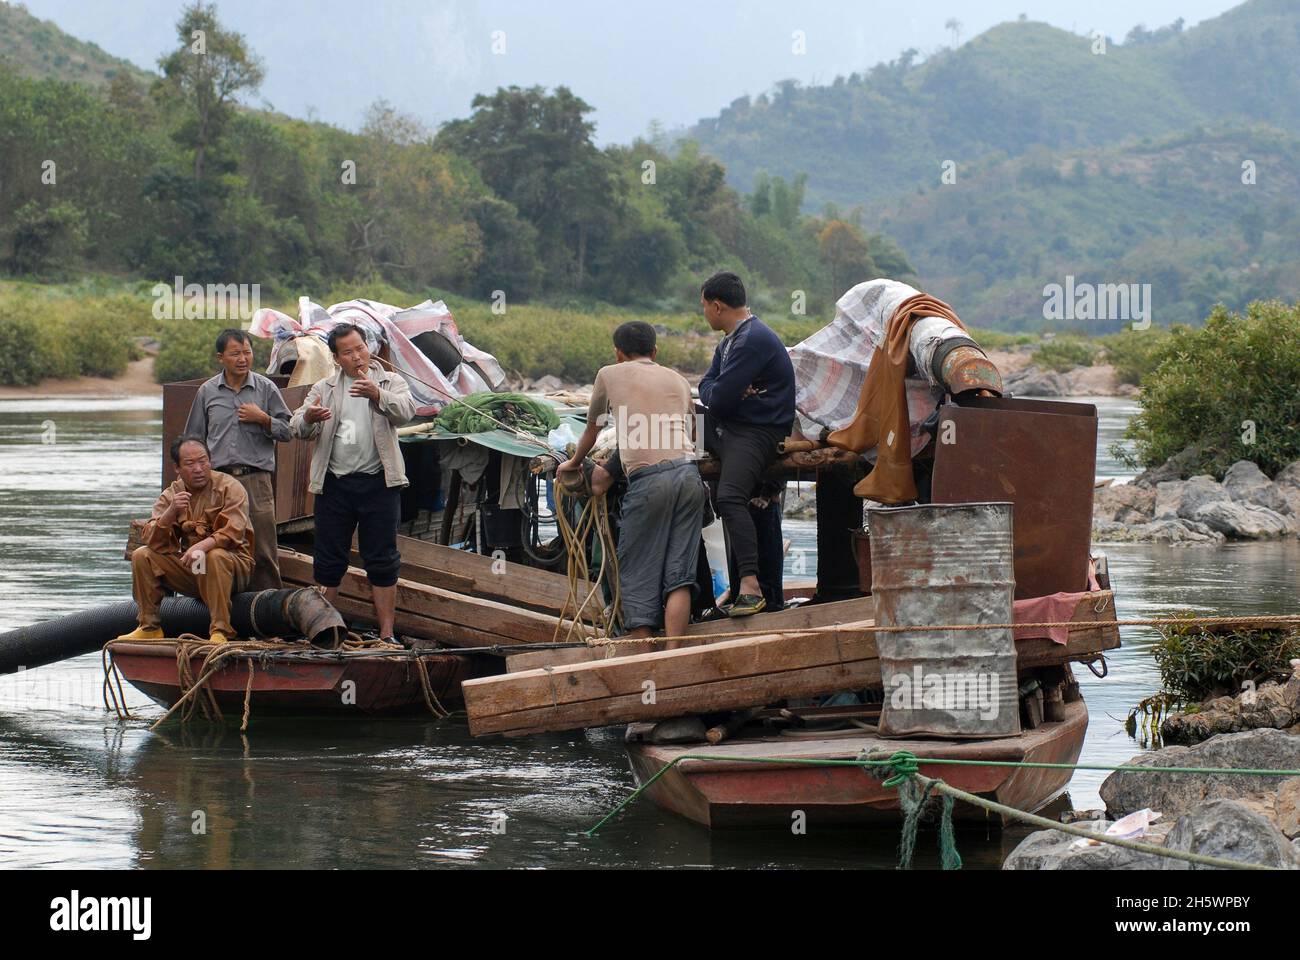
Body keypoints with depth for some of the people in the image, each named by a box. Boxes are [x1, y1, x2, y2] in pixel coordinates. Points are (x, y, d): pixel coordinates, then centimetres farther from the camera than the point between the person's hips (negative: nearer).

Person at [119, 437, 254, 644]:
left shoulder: (230, 488, -7)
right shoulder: (170, 495, 5)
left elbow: (234, 532, -20)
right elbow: (152, 541, -6)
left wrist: (203, 546, -37)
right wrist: (171, 511, -23)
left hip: (232, 564, -4)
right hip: (188, 567, 4)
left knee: (215, 557, -37)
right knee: (142, 555, -10)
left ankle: (220, 632, -35)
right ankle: (150, 628, -3)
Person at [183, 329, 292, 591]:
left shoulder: (266, 389, 6)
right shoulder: (207, 392, 10)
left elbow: (287, 432, 7)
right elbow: (194, 439, 17)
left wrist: (263, 419, -9)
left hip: (256, 479, -2)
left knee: (263, 552, -7)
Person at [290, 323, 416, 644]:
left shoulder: (389, 382, 6)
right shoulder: (324, 389, 12)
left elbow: (406, 411, -14)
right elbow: (297, 427, 2)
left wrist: (377, 395, -34)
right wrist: (308, 418, -23)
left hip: (377, 483, -2)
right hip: (334, 484, 2)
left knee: (382, 562, 0)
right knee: (329, 560, 7)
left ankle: (386, 634, 2)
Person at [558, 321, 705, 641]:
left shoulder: (610, 375, 16)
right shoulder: (678, 380, 25)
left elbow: (592, 429, 29)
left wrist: (574, 463, 48)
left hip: (649, 479, -4)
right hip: (689, 474, 4)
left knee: (638, 575, 3)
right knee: (679, 574, 2)